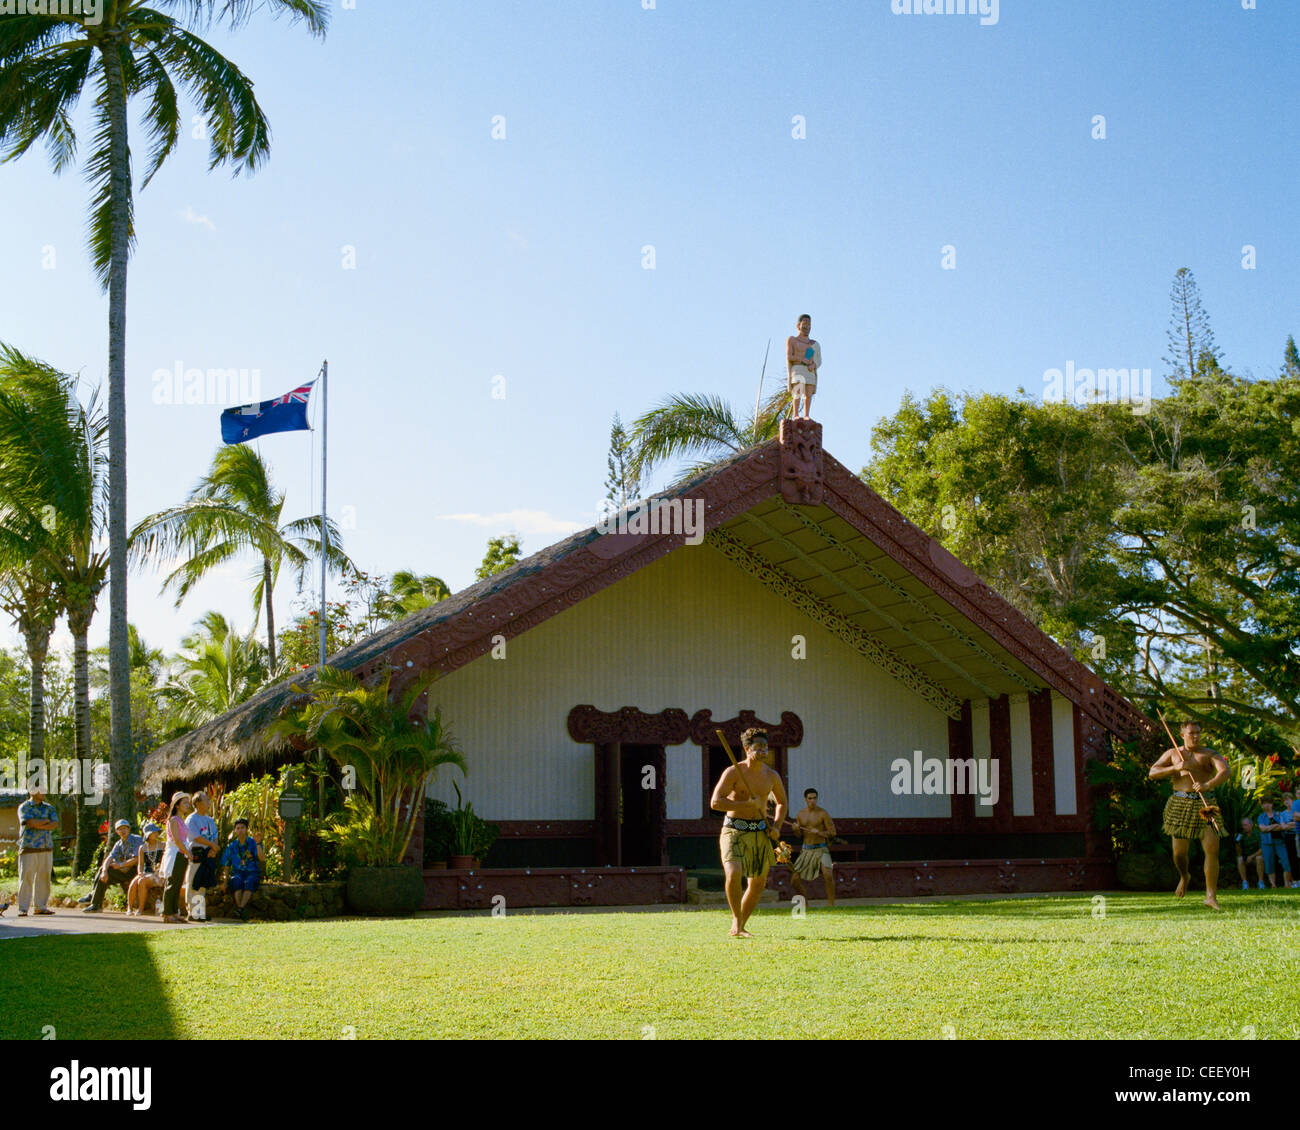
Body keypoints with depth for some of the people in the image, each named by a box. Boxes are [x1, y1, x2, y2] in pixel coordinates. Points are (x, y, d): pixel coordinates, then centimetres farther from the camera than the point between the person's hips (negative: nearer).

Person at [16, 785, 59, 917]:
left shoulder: (49, 808, 14)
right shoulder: (24, 807, 0)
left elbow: (55, 824, -1)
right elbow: (32, 822, -15)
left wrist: (39, 825, -11)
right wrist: (46, 821, -2)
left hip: (46, 848, 4)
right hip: (29, 848, -4)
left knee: (43, 878, 5)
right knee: (26, 878, -6)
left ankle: (40, 907, 12)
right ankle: (23, 909, -4)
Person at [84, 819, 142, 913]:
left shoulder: (137, 840, -7)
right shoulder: (119, 844, 13)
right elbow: (109, 858, 0)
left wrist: (121, 865, -16)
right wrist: (104, 870, -19)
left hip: (135, 871, -7)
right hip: (124, 871, 7)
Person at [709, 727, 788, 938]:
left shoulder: (771, 776, 6)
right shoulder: (733, 772, -9)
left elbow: (782, 802, 23)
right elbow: (715, 803, -16)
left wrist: (776, 826, 6)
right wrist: (747, 804, -19)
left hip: (760, 833, 5)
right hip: (734, 831, -5)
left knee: (758, 883, 8)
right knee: (733, 874, -25)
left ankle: (739, 928, 23)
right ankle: (736, 920, -6)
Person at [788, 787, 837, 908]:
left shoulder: (823, 813, -8)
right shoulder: (801, 814, 6)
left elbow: (833, 833, -7)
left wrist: (819, 832, -22)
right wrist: (796, 829, -9)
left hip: (821, 849, -4)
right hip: (806, 850, 4)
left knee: (828, 875, -29)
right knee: (794, 880, -3)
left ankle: (831, 904, -16)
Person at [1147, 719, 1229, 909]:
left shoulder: (1210, 755, 5)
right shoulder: (1172, 754, 12)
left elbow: (1225, 772, -14)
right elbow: (1153, 773, 3)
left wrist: (1208, 784, -32)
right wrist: (1175, 768, -13)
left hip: (1205, 805, -1)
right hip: (1180, 804, 1)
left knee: (1212, 849, -14)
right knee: (1179, 853, 3)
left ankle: (1211, 896, -9)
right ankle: (1184, 876, 38)